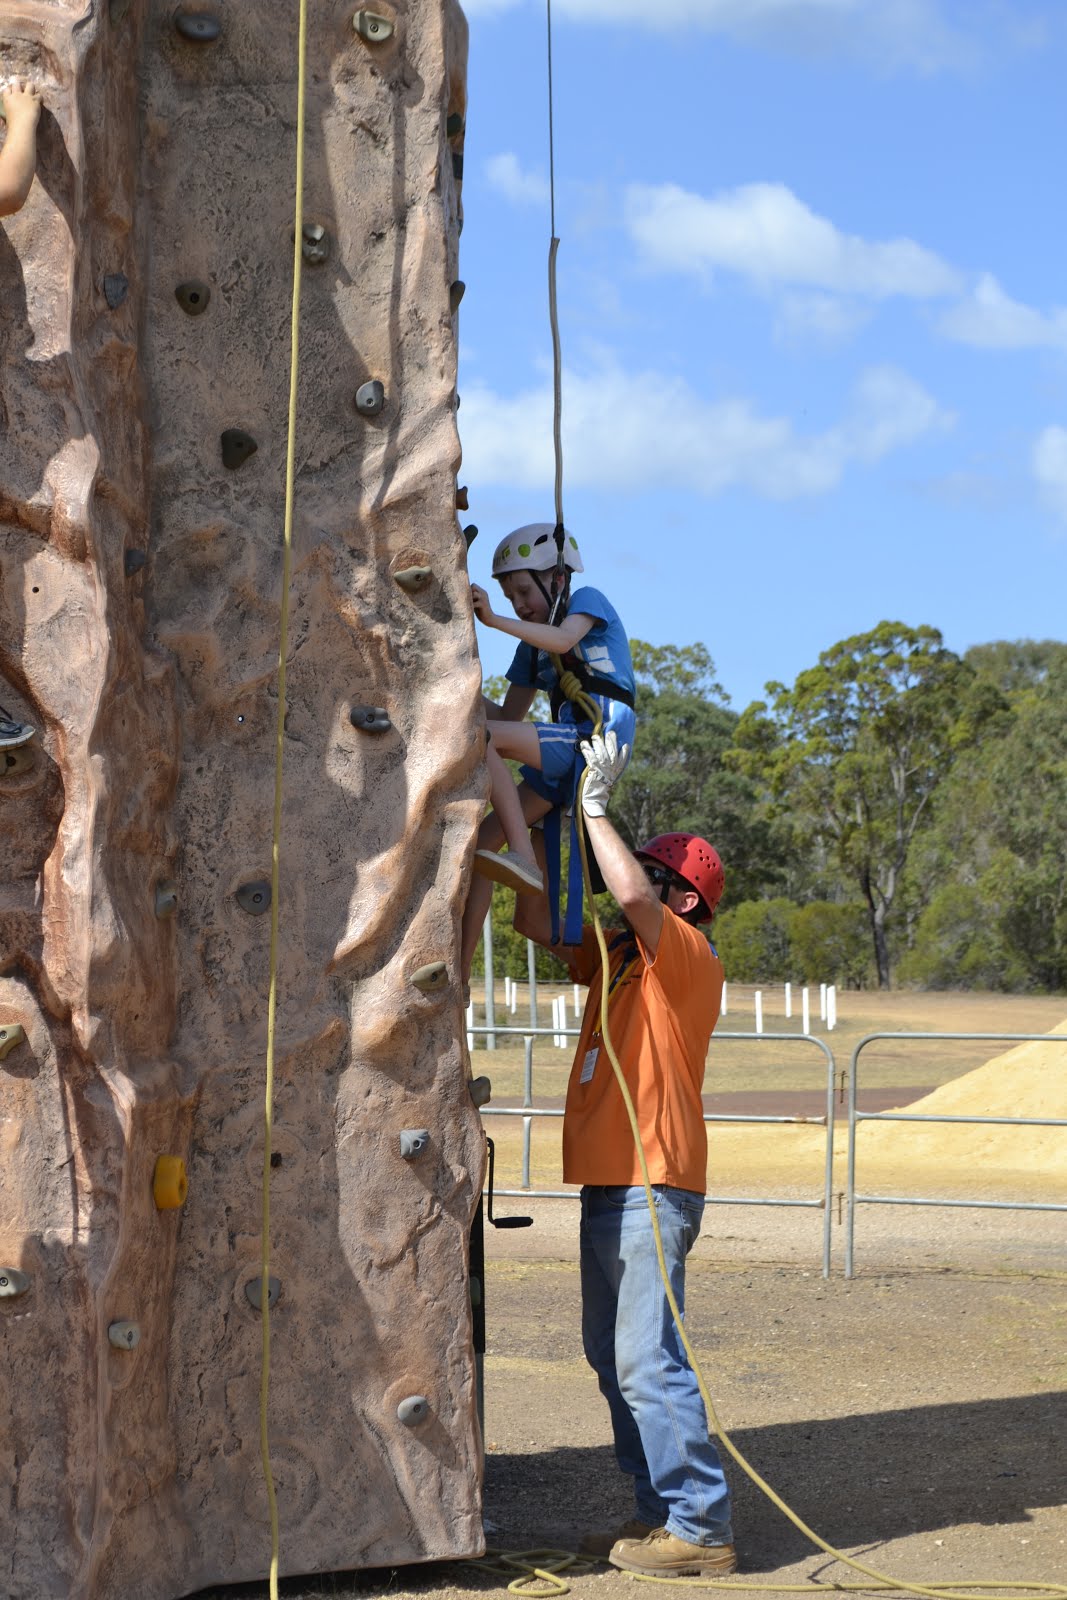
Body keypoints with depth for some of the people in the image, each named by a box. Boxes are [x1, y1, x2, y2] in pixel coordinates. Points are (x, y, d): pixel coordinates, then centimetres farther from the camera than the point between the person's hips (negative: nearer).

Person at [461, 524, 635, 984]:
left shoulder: (587, 600, 7)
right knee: (482, 842, -3)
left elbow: (564, 639, -17)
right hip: (564, 755, 8)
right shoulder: (532, 647, 27)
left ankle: (524, 858, -37)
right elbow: (510, 716, 23)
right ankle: (461, 967, -5)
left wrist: (495, 621, -28)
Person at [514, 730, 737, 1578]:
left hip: (653, 1184, -10)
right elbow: (536, 920, 17)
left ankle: (702, 1529, -8)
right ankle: (657, 1512, 20)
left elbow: (632, 893, -27)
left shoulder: (689, 957, -9)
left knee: (647, 1360, -12)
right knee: (612, 1358, 13)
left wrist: (596, 805, -16)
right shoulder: (616, 959, 16)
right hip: (608, 1182, 10)